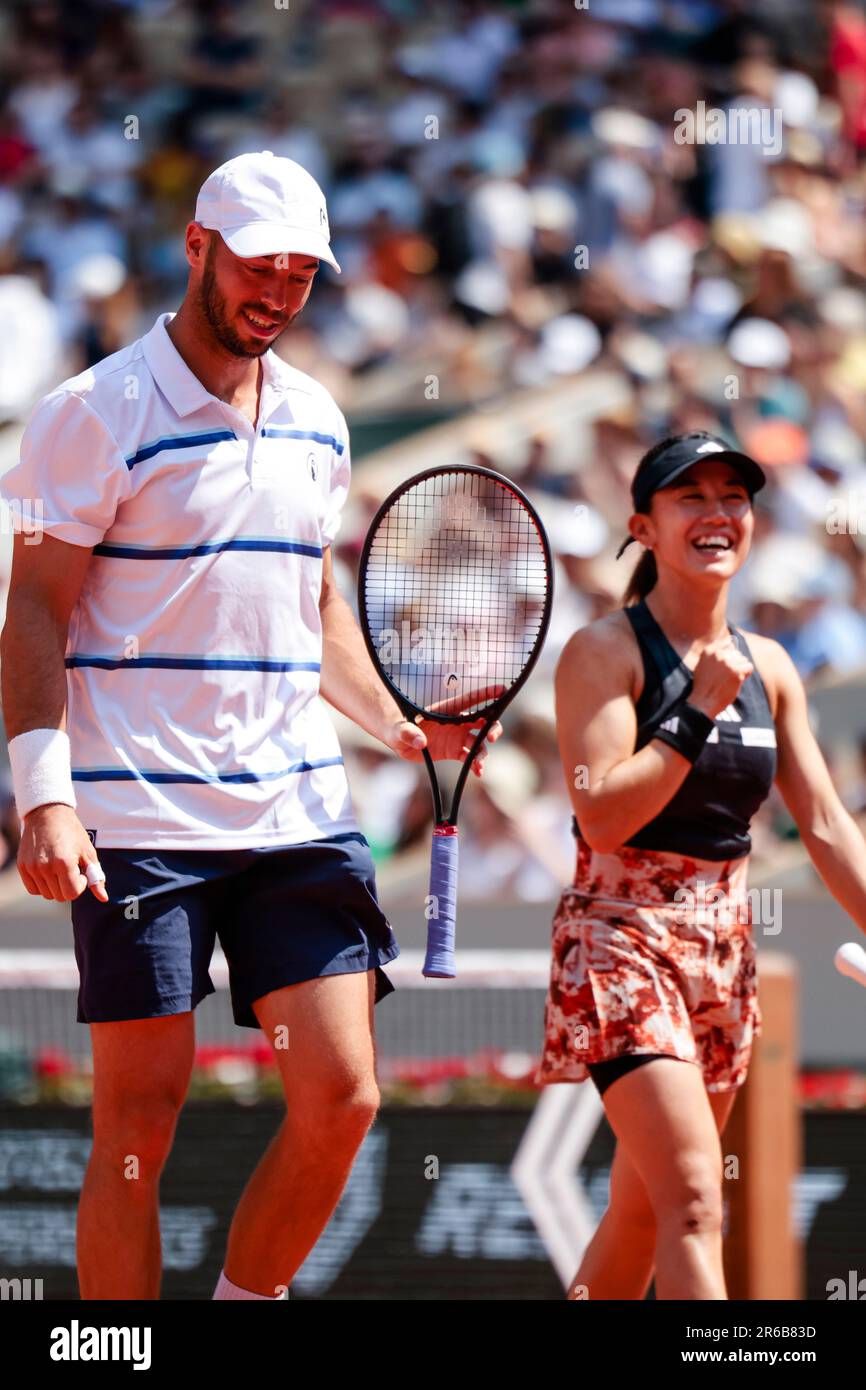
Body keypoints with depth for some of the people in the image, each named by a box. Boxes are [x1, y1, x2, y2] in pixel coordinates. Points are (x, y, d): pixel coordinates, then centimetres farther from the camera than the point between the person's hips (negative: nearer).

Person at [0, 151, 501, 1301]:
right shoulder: (99, 413, -5)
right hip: (139, 822, -6)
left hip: (298, 810, 6)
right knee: (139, 1122, -3)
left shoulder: (316, 422, 14)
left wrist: (396, 726, 10)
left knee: (340, 1099, -2)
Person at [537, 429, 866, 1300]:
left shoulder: (768, 667, 10)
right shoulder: (605, 651, -8)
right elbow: (605, 818, -17)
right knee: (695, 1204, -19)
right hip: (623, 942, -6)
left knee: (640, 1216, 11)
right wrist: (700, 712, -19)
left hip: (722, 950, 6)